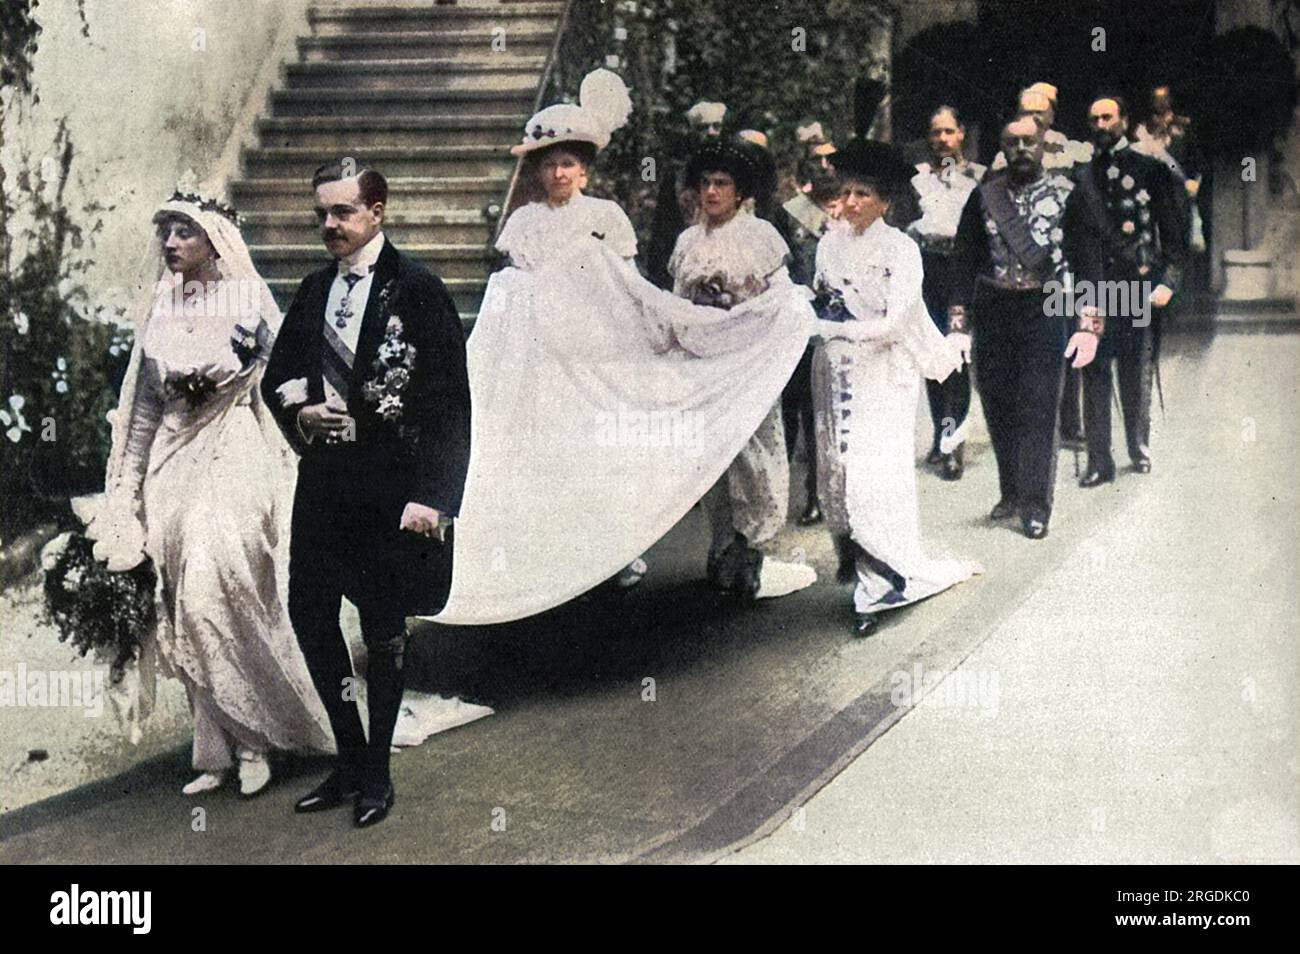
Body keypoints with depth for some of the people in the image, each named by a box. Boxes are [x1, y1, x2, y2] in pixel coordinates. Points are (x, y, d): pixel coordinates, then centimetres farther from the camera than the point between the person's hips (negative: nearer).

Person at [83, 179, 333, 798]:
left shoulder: (246, 299, -1)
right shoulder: (157, 308, 13)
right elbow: (143, 403, 16)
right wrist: (128, 488, 14)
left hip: (232, 452, -5)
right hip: (173, 460, 5)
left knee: (216, 592, -17)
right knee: (186, 609, 2)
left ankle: (252, 742, -4)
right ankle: (218, 751, 9)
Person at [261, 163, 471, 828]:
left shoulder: (417, 289, -9)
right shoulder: (314, 289, 9)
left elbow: (449, 401, -12)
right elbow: (277, 377, 19)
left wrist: (430, 496, -18)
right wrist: (301, 413, -5)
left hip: (390, 484, -6)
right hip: (324, 479, 6)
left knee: (382, 628, 5)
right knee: (309, 616, 8)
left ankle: (377, 773, 22)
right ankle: (350, 763, 24)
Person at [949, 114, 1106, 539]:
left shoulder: (1065, 194, 1)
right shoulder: (985, 195, 6)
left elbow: (1087, 259, -1)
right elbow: (964, 260, 6)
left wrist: (1089, 325, -8)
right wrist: (958, 323, 1)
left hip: (1045, 312, -2)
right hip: (992, 312, 2)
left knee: (1038, 408, -5)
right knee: (997, 406, 8)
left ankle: (1035, 504, 1)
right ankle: (1010, 492, 23)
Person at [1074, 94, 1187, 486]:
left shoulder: (1152, 170, 5)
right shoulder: (1084, 177, 11)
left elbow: (1176, 232, 3)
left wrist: (1167, 282, -6)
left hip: (1139, 286, -1)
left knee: (1138, 374, 5)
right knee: (1095, 373, -2)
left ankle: (1140, 451, 21)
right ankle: (1099, 461, 2)